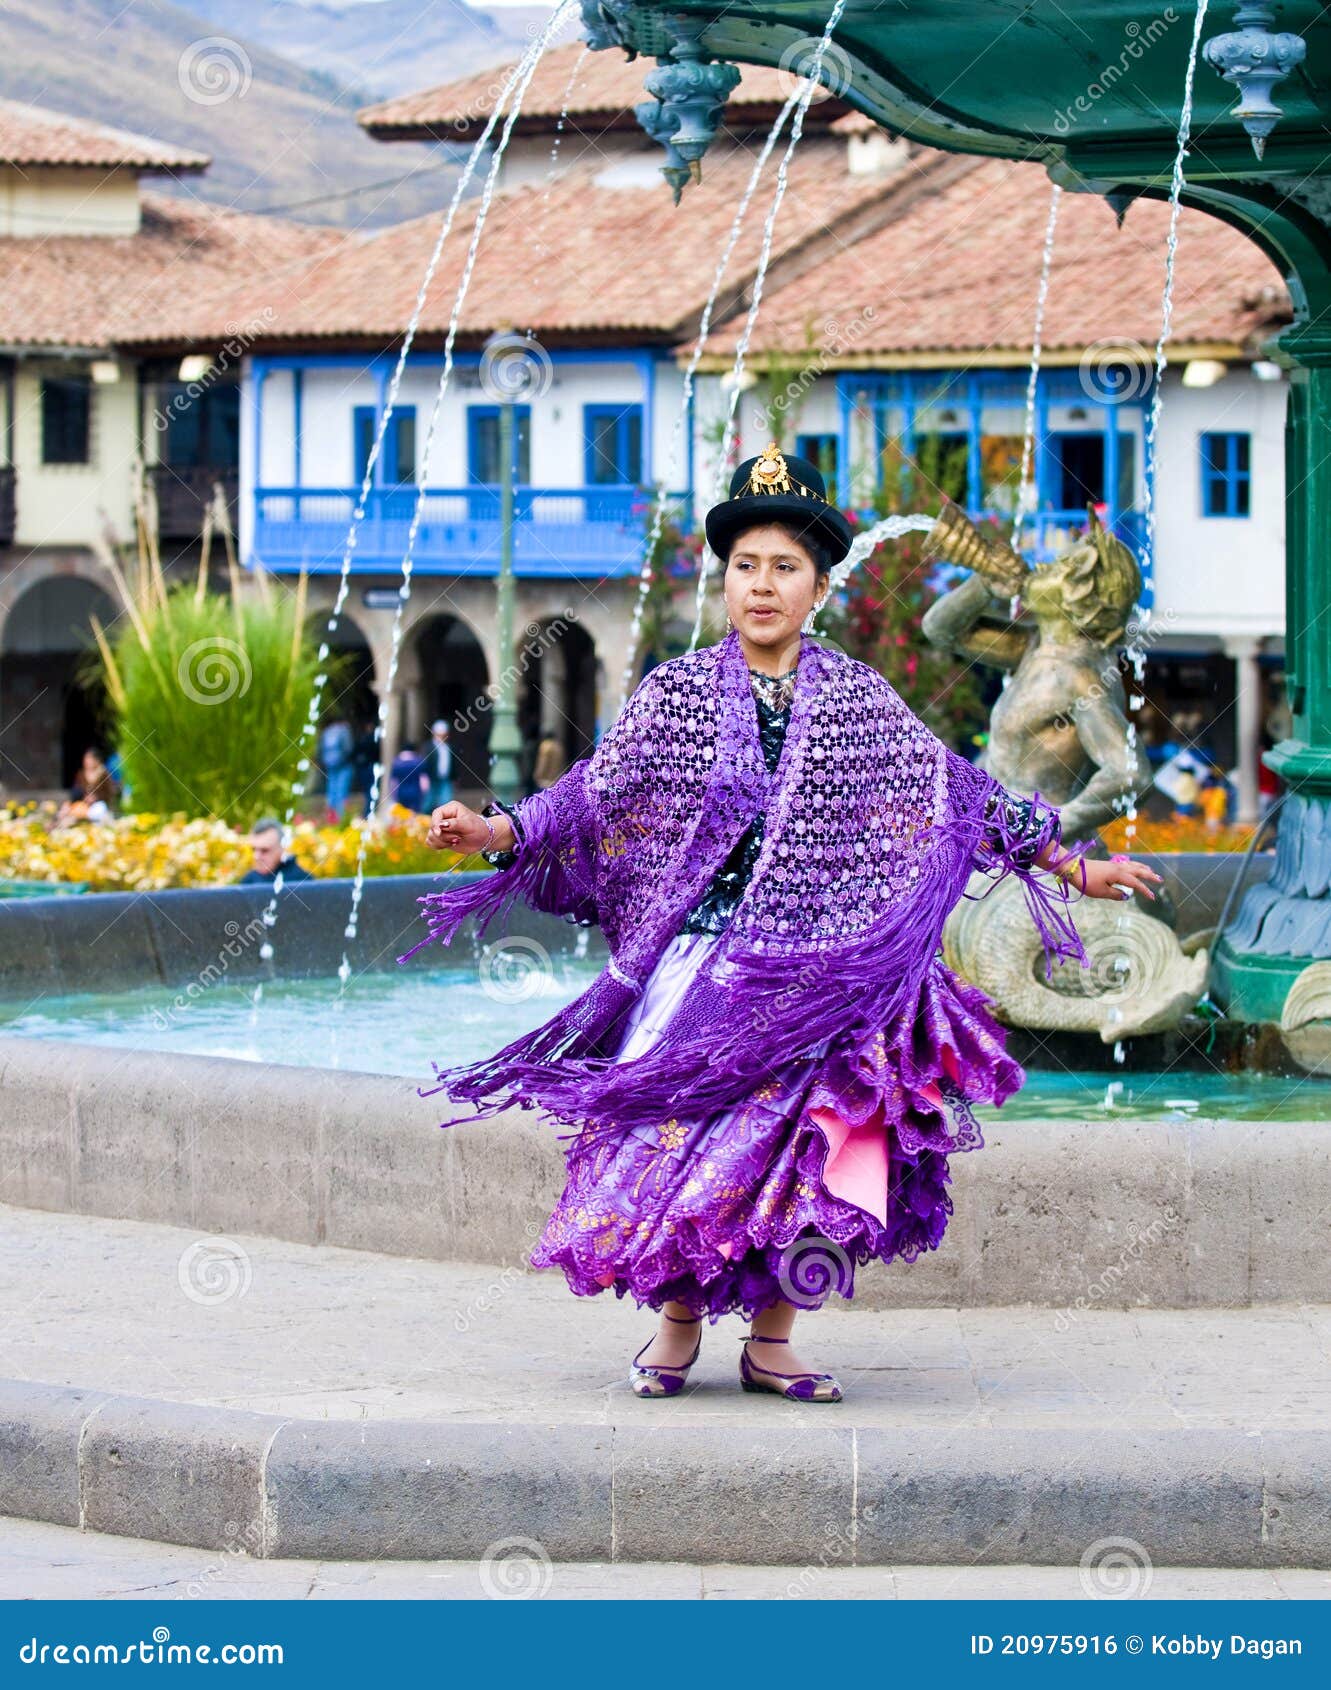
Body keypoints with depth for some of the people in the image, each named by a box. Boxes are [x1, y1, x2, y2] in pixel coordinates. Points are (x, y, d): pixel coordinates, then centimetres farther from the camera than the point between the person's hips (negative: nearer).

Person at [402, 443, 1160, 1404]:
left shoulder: (858, 700, 8)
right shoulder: (675, 693, 6)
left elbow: (960, 798, 13)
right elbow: (593, 797, 5)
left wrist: (1071, 866, 13)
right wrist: (495, 831, -9)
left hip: (820, 966, 1)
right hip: (701, 955, 0)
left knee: (799, 1148, -6)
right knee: (681, 1134, -9)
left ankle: (771, 1338, 7)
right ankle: (678, 1322, 10)